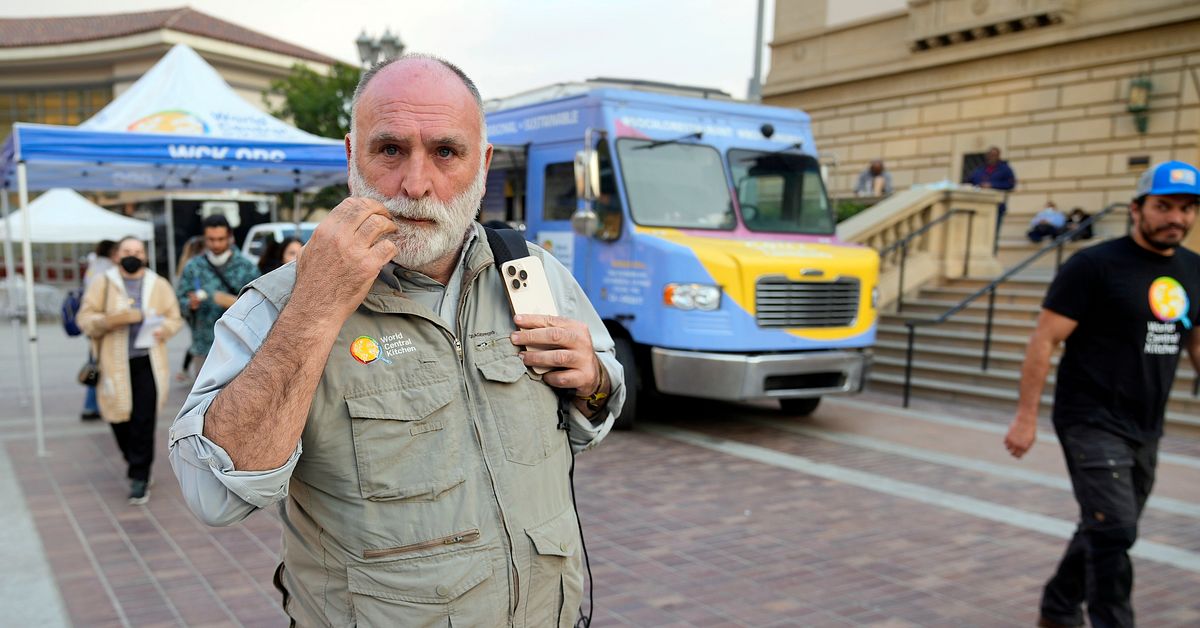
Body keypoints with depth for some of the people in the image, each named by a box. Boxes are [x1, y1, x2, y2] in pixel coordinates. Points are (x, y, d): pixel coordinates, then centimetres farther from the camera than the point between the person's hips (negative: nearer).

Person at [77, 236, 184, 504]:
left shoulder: (159, 285, 9)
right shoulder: (102, 283, 5)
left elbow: (175, 318, 10)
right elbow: (85, 319, 2)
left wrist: (163, 329, -12)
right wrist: (109, 321, -18)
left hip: (148, 362, 0)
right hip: (115, 363, 1)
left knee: (144, 421, -6)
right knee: (119, 418, 7)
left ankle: (139, 477, 1)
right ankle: (136, 463, 32)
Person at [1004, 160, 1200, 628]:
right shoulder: (1095, 266, -11)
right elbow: (1044, 340, -12)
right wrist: (1026, 416, -15)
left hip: (1145, 431, 7)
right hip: (1093, 426, -7)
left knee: (1104, 531, 17)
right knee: (1114, 532, -12)